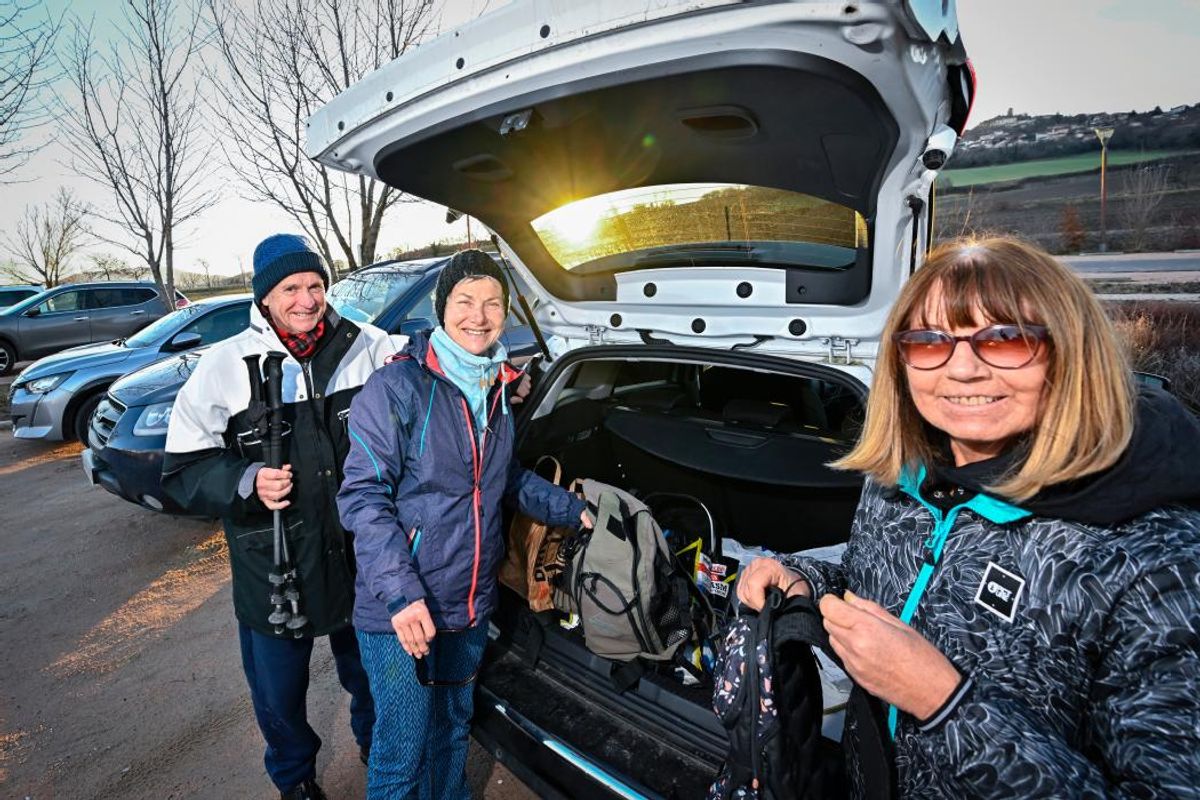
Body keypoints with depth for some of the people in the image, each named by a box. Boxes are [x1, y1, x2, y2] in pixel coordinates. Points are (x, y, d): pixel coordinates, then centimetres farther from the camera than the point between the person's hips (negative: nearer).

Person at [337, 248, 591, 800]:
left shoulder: (497, 389, 5)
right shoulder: (397, 387, -16)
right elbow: (363, 498, -17)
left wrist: (573, 511, 6)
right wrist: (401, 594, -24)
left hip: (470, 608, 6)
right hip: (400, 612, -6)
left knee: (452, 728, 25)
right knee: (403, 750, 9)